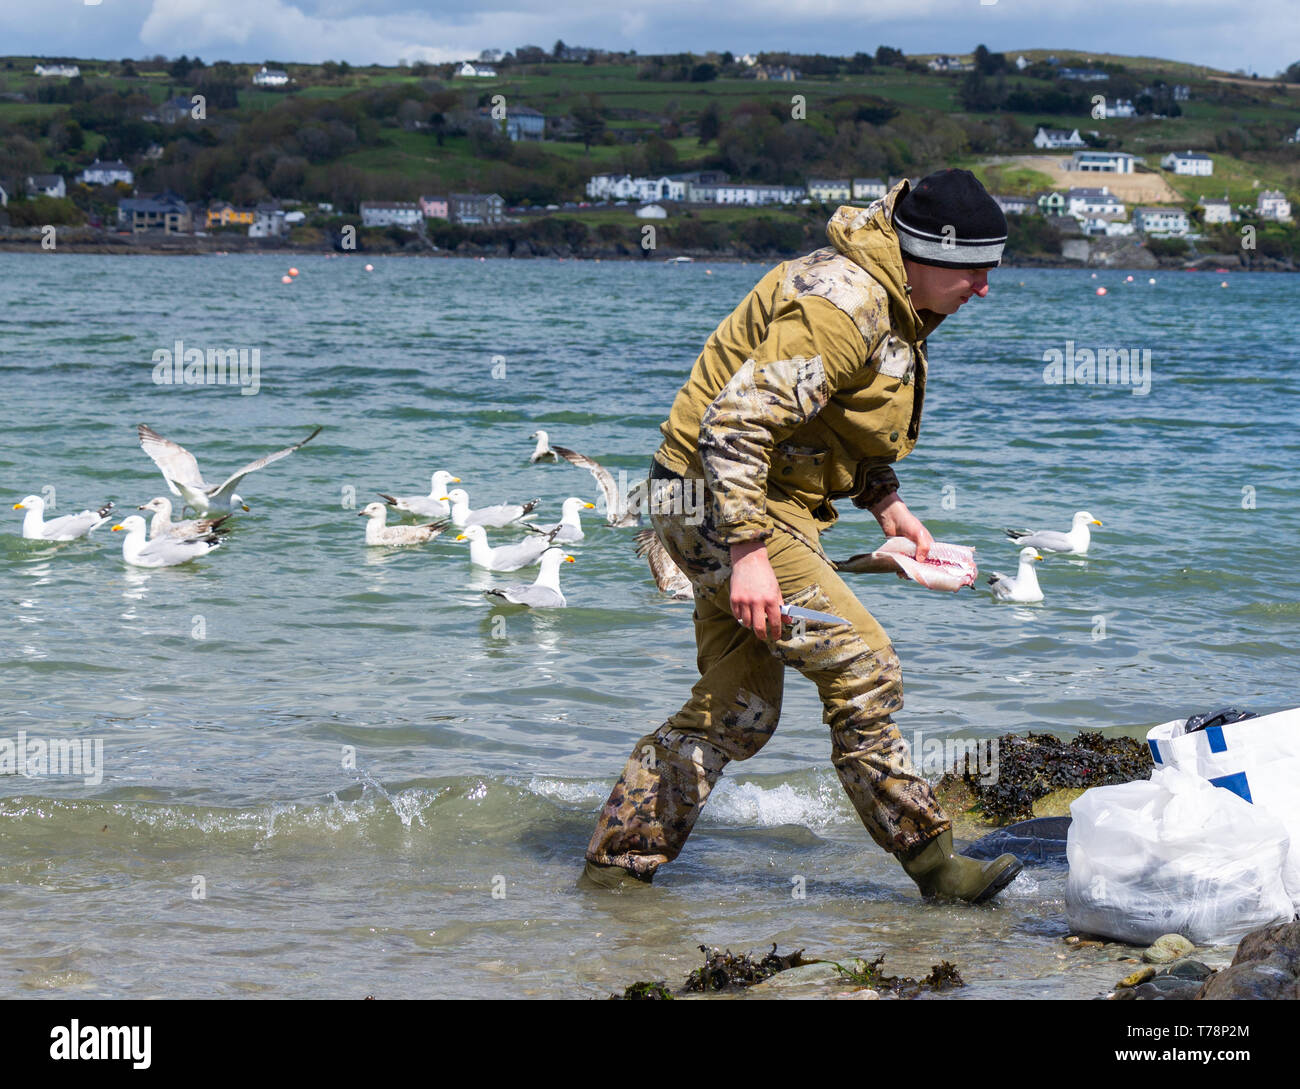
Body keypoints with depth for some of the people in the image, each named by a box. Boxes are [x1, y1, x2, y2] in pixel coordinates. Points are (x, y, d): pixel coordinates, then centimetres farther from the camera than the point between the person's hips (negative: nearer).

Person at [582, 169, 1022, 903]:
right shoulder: (840, 305, -23)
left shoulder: (893, 304, 10)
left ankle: (618, 860, 19)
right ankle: (930, 858, -5)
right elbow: (735, 424, -29)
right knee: (861, 667, -12)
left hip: (753, 502, 11)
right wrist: (750, 552, -33)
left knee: (738, 712, 12)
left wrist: (884, 499, 12)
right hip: (721, 505, -11)